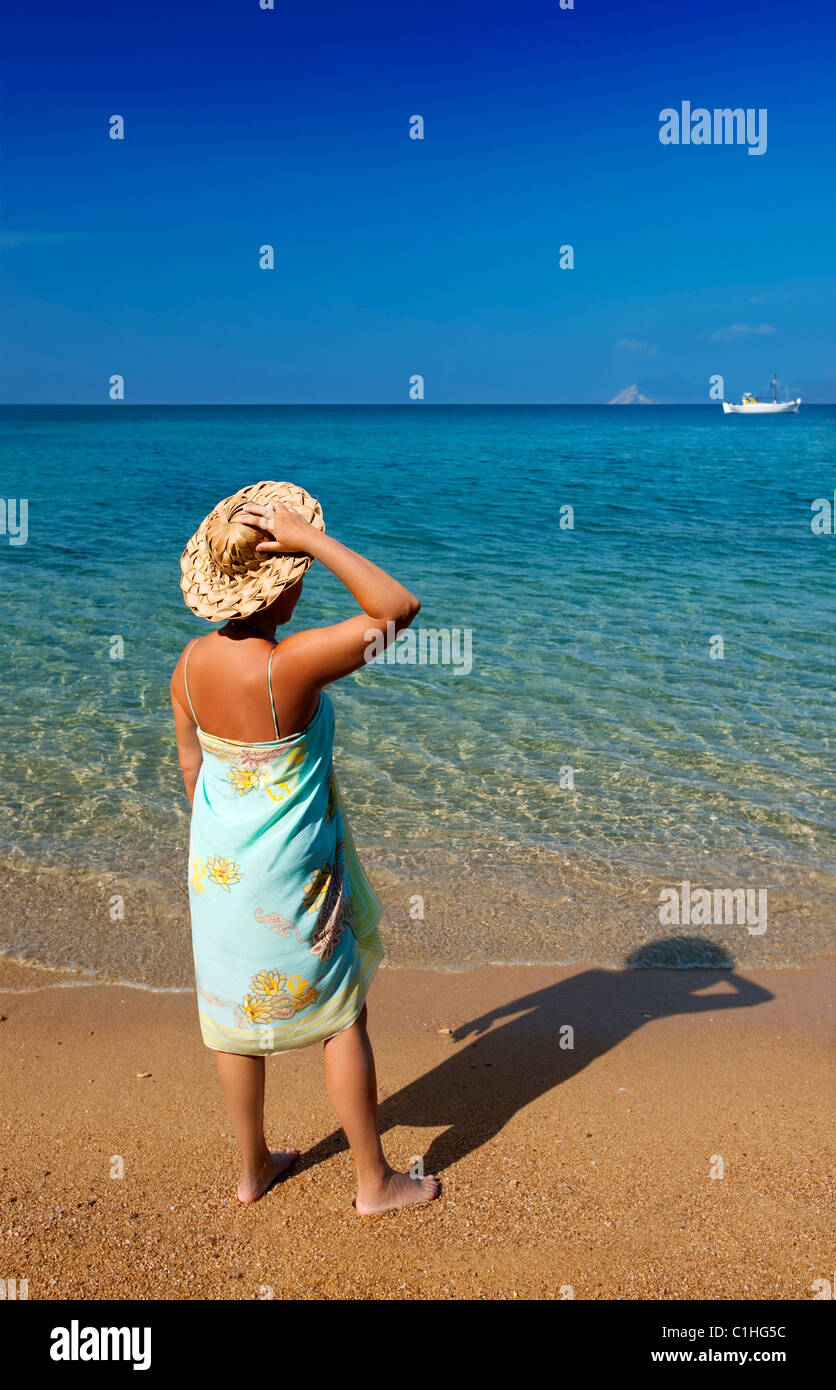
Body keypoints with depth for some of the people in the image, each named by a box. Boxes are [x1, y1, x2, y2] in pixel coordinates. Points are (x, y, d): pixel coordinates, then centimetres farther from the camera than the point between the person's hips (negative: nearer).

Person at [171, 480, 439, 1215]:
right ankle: (375, 1180, 29)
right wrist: (314, 541, -29)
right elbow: (399, 607, -28)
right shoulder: (289, 665, -29)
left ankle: (254, 1166, 40)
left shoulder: (192, 662, -7)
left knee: (237, 1014, 20)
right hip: (291, 877, -6)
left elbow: (192, 767, 5)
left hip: (218, 869, 6)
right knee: (343, 1019, 12)